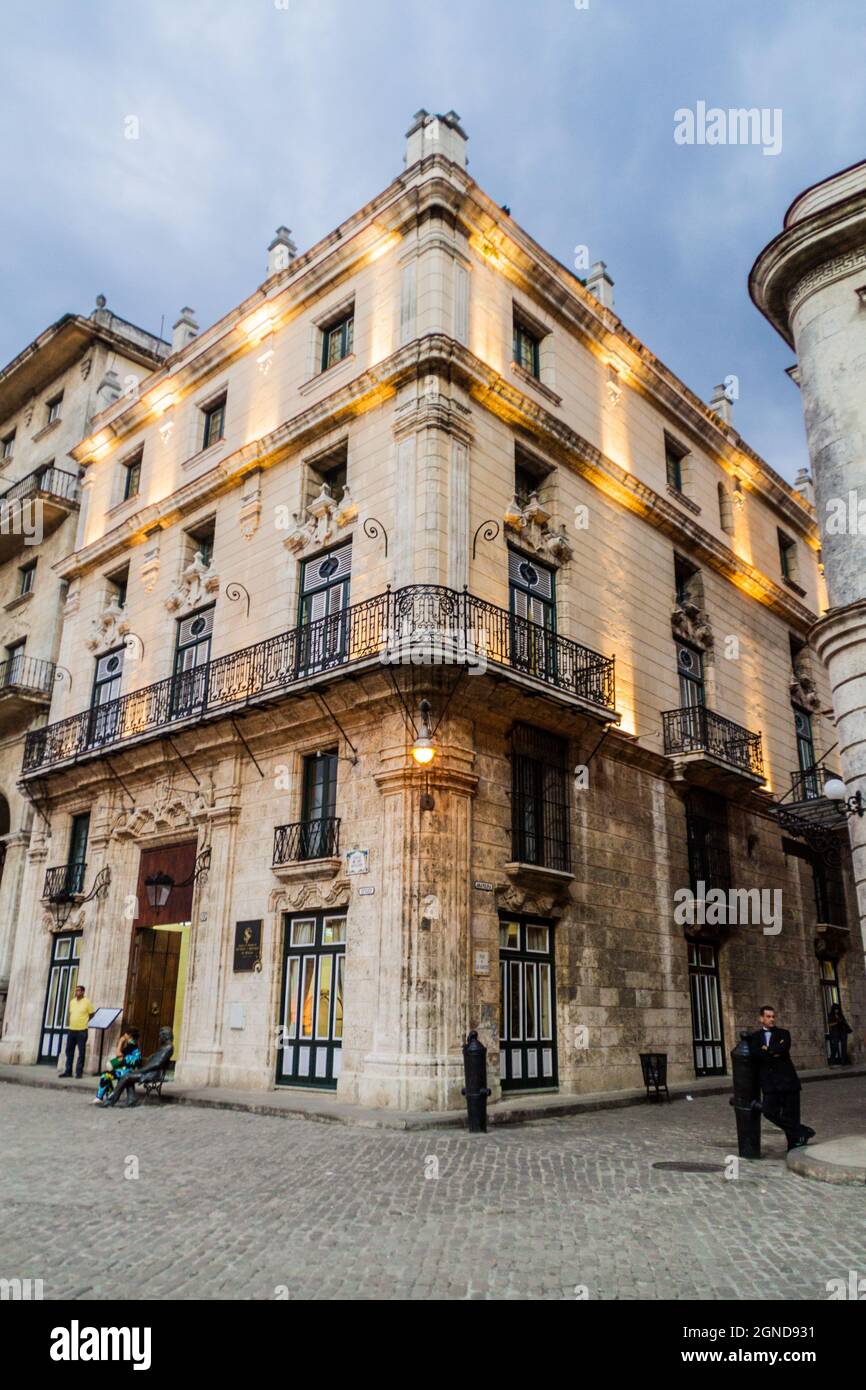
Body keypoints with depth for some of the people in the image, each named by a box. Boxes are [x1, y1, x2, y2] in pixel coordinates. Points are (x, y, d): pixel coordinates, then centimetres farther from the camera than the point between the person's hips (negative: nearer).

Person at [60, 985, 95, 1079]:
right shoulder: (72, 1001, 10)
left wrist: (84, 1021, 2)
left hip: (82, 1031, -6)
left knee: (81, 1052, -1)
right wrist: (69, 1024, 12)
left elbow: (92, 1014, 2)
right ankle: (68, 1071, 19)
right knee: (69, 1051, 10)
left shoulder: (87, 1002, -6)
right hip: (71, 1030, 6)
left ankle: (79, 1072, 5)